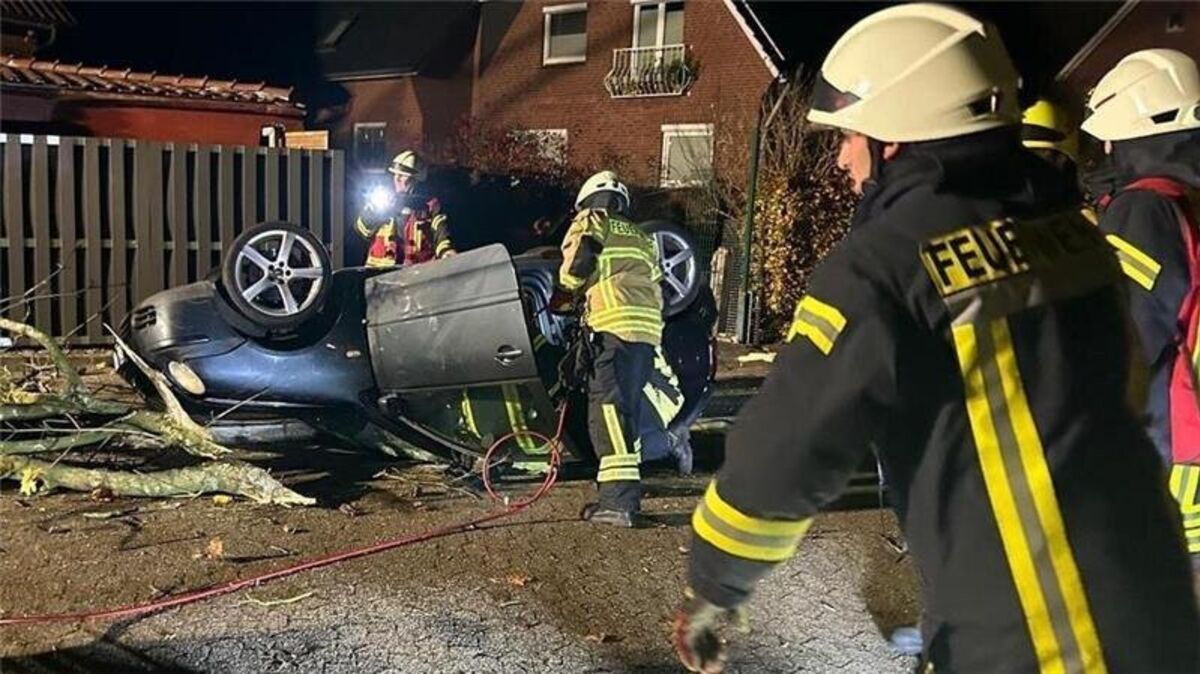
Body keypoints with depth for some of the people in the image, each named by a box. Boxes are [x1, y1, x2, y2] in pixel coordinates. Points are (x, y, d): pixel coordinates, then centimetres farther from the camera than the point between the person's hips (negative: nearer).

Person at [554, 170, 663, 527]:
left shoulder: (590, 223, 14)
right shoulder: (644, 240, 33)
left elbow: (575, 266, 0)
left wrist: (561, 299, 16)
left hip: (615, 325, -8)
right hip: (649, 329, 8)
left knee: (608, 407, -14)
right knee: (626, 406, 19)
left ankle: (619, 499, -23)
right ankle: (625, 479, 29)